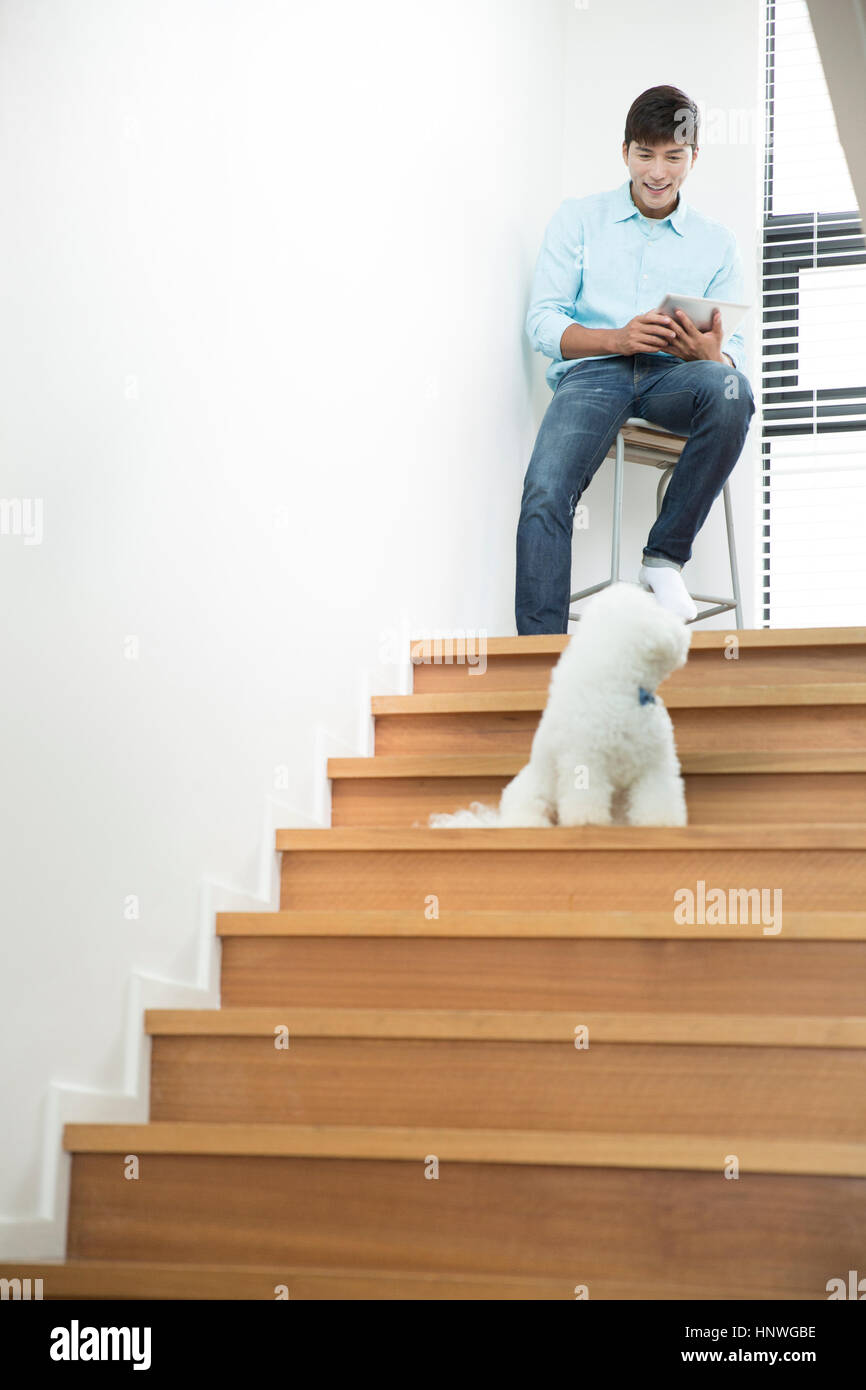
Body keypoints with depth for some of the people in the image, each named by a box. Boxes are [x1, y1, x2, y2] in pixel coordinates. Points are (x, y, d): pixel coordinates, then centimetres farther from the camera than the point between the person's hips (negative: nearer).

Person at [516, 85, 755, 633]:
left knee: (733, 392, -36)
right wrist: (619, 339, -14)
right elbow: (543, 322, 5)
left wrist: (712, 355, -15)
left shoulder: (717, 241, 19)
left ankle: (666, 555, -20)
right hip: (593, 370, -1)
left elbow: (735, 348, 12)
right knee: (545, 494, -31)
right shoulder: (578, 218, 15)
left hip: (674, 378, 1)